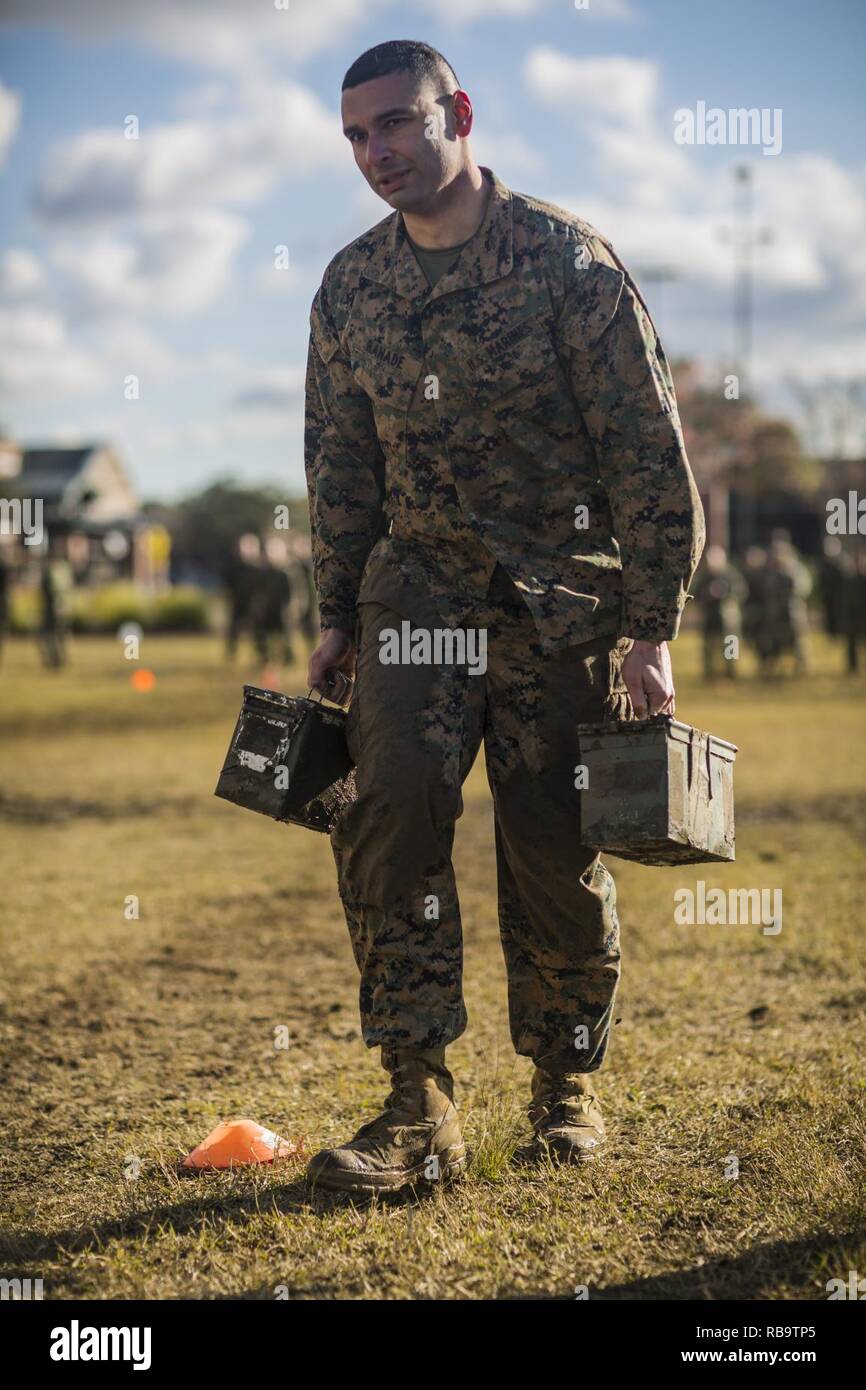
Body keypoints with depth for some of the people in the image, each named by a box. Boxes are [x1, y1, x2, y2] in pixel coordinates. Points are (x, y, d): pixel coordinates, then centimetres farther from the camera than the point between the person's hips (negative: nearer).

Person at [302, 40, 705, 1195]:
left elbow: (649, 451, -8)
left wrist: (651, 631, -11)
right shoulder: (349, 288, 5)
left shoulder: (568, 258, -9)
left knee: (555, 851, 0)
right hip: (417, 590, 3)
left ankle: (567, 1085, 23)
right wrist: (338, 619, 13)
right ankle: (420, 1107, -12)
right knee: (388, 808, -16)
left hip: (563, 600, -3)